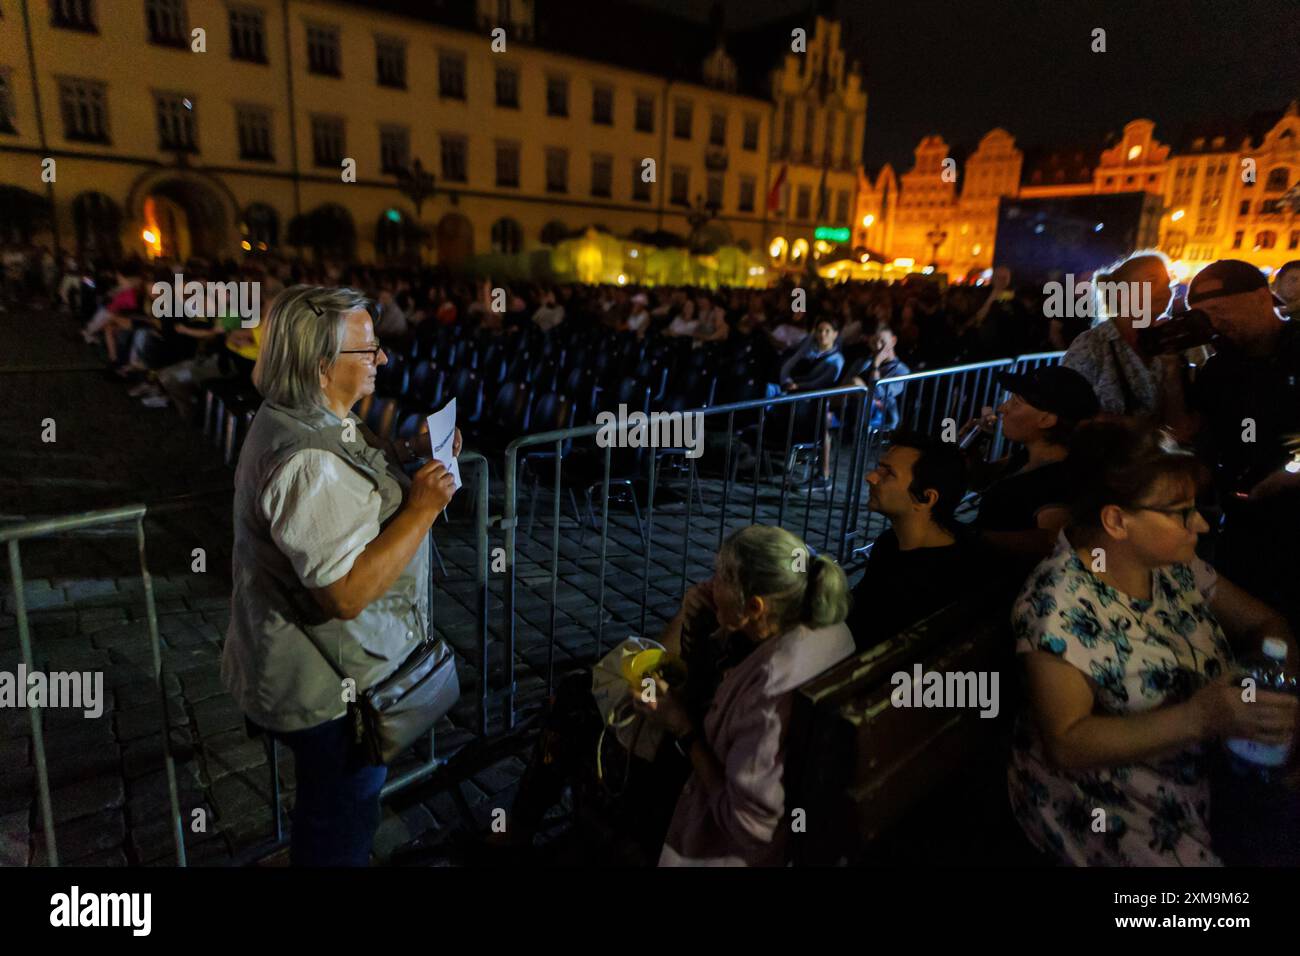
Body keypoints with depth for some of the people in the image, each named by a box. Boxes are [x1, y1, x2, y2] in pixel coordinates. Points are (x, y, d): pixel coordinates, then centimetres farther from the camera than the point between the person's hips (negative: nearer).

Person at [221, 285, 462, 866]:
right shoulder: (308, 463, -32)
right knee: (341, 828, 16)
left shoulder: (307, 420, 1)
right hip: (331, 688, -10)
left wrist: (412, 452, 1)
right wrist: (424, 506, -28)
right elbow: (346, 594, -34)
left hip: (325, 671, 10)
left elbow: (348, 487, 18)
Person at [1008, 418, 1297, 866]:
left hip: (1202, 770, 7)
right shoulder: (1059, 604, -23)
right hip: (1098, 796, -6)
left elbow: (1261, 621, 9)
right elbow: (1066, 744, -23)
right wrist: (1198, 717, -31)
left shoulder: (1173, 563, -2)